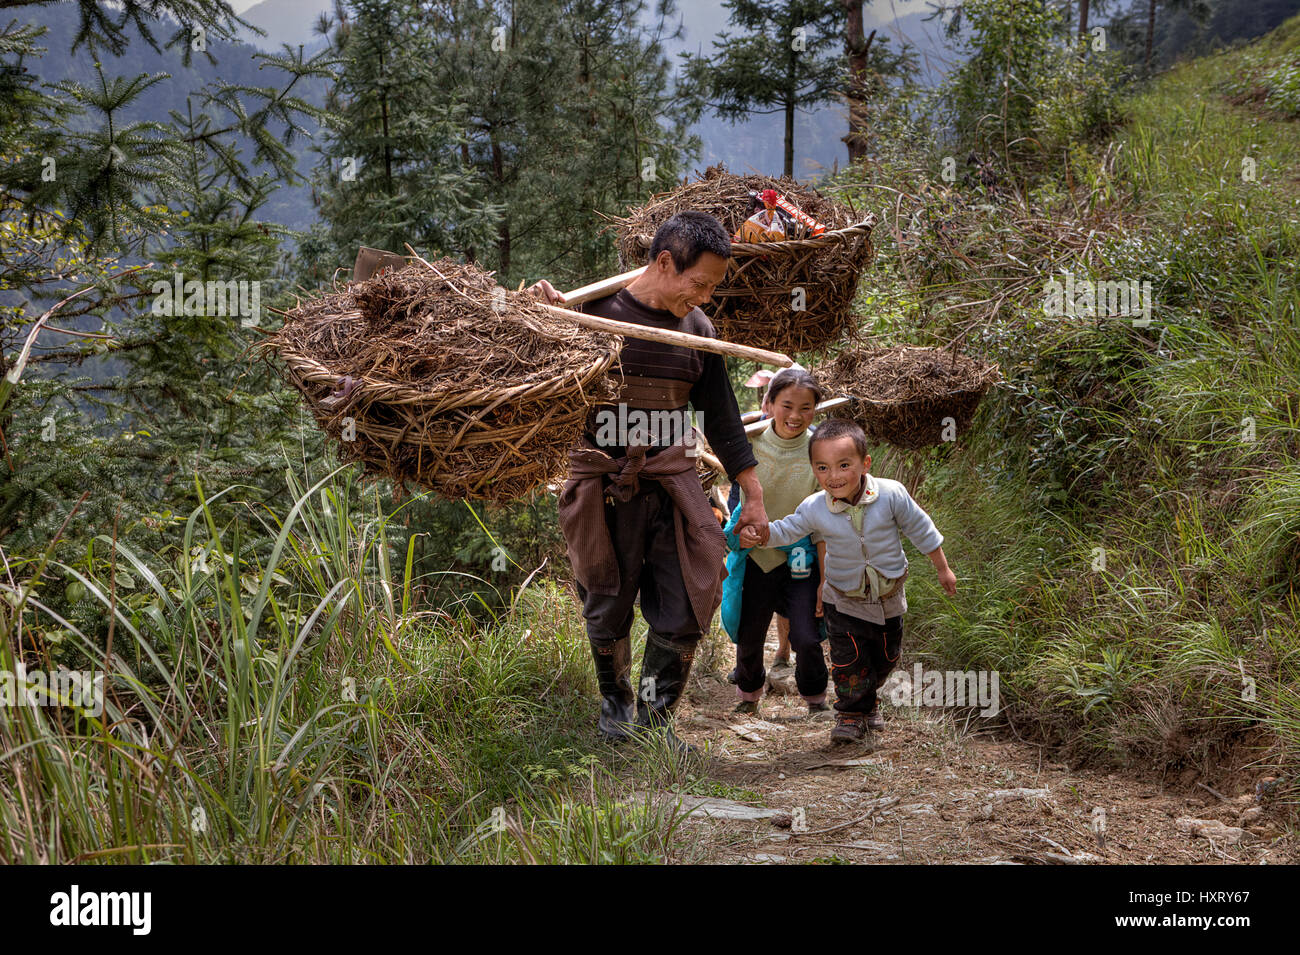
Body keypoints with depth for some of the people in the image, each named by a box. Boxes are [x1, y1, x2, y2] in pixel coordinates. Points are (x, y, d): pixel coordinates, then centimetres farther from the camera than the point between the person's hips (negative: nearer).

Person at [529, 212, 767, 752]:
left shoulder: (696, 328, 7)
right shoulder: (594, 310, -8)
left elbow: (721, 418, 14)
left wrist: (753, 495, 15)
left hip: (672, 483, 4)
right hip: (604, 483, -4)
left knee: (683, 614, 1)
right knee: (608, 609, 9)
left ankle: (655, 717, 18)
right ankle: (615, 702, 34)